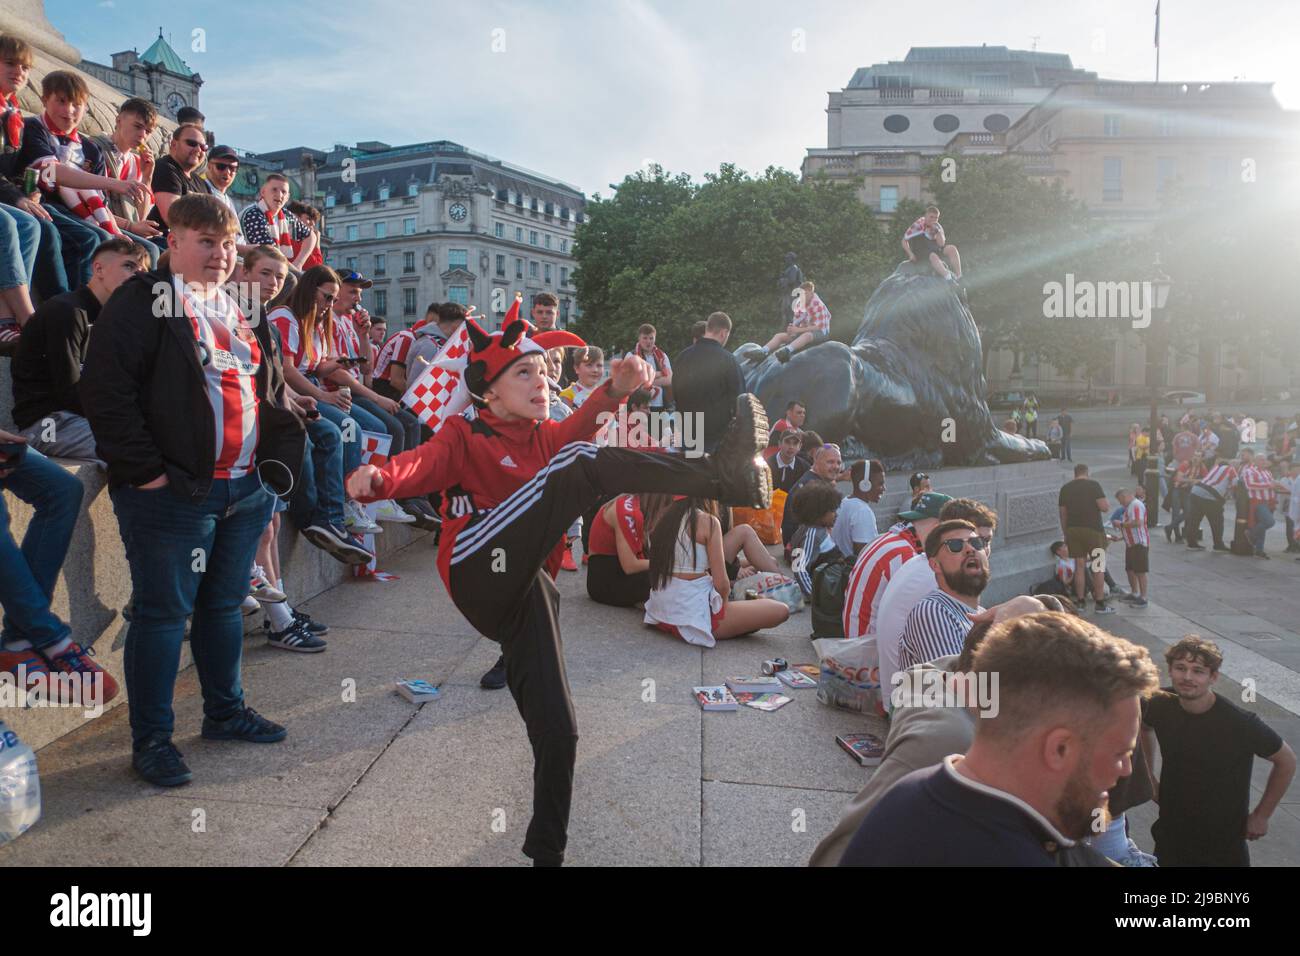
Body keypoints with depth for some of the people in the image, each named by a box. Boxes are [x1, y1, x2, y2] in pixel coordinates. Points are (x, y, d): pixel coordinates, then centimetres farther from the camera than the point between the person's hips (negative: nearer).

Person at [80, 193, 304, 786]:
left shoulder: (241, 312, 17)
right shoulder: (143, 302, -6)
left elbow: (271, 392, 22)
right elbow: (105, 391, -14)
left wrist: (277, 464, 11)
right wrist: (146, 471, -16)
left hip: (245, 489, 7)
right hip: (173, 492, -7)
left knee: (224, 604, 17)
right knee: (163, 611, 2)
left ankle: (225, 711, 32)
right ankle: (151, 739, 14)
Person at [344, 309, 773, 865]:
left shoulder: (546, 439, 23)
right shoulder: (465, 437, 6)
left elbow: (580, 425, 1)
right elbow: (420, 465, -14)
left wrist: (614, 391, -20)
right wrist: (376, 479, -37)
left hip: (527, 593, 6)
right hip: (481, 572, -6)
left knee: (556, 732, 0)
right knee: (585, 467, -18)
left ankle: (548, 852, 17)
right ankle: (723, 475, -29)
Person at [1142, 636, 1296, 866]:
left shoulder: (1241, 723, -24)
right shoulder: (1160, 705, -13)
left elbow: (1286, 761, -7)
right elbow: (1145, 728, 11)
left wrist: (1261, 815, -3)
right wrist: (1148, 776, 7)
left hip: (1224, 841, -3)